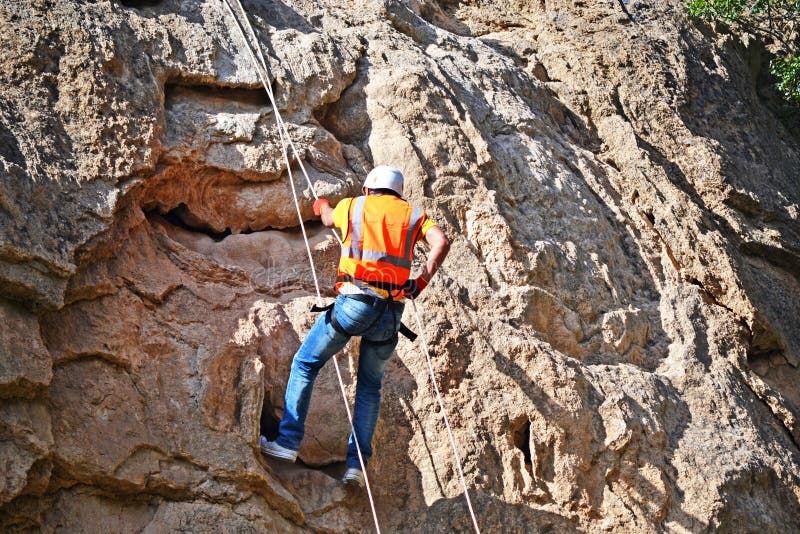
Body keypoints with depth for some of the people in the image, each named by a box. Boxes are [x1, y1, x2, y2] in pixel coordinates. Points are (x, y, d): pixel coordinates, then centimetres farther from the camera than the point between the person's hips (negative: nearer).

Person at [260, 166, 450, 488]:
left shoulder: (352, 206, 15)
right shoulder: (414, 214, 16)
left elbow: (328, 219, 38)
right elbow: (441, 242, -3)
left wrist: (323, 206, 61)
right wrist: (422, 282, 5)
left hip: (354, 301, -2)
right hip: (391, 311, 2)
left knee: (305, 364, 14)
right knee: (370, 385, 17)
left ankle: (288, 441, 9)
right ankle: (357, 463, 8)